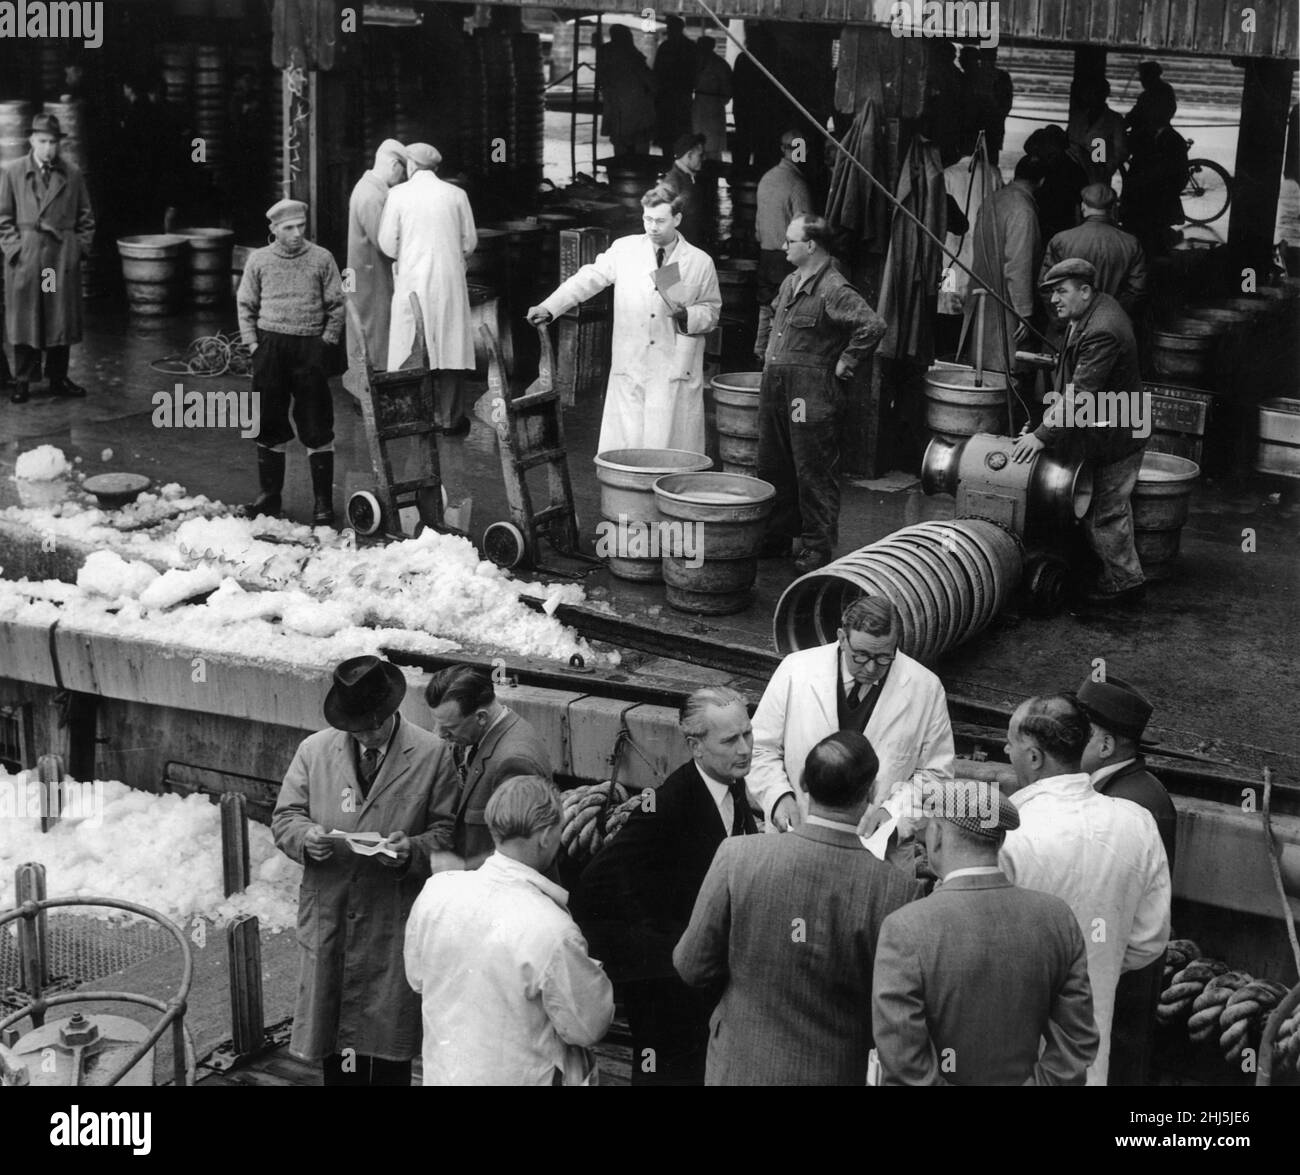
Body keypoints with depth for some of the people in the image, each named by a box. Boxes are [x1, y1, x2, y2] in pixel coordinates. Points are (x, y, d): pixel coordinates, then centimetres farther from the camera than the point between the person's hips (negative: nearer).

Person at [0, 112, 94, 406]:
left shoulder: (73, 175, 7)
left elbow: (85, 216, 12)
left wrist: (81, 247, 2)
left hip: (64, 257, 2)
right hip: (25, 257, -2)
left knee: (62, 318, 5)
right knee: (24, 319, 0)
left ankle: (58, 379, 14)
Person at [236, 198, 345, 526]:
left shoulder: (321, 259, 0)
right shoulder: (259, 260, 6)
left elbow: (336, 305, 4)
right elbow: (246, 304, 11)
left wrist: (327, 341, -3)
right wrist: (252, 342, 2)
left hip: (309, 348, -2)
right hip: (269, 347, 2)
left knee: (317, 427, -2)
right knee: (269, 424, 9)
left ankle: (323, 500, 4)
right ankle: (270, 494, 21)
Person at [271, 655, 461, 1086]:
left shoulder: (432, 755, -4)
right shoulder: (314, 750, 4)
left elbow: (446, 831, -1)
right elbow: (284, 816, 7)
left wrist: (412, 851, -21)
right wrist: (306, 836, -16)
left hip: (395, 921, -2)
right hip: (328, 916, 2)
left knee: (388, 1036, 5)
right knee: (332, 1031, 11)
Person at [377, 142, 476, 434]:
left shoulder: (398, 194, -3)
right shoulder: (456, 194, 2)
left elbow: (387, 241, -3)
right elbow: (470, 241, 5)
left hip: (412, 279, -1)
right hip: (449, 279, 1)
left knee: (413, 349, 4)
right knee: (450, 347, 6)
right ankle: (449, 418, 7)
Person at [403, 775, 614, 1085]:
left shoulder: (436, 889, -10)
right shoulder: (554, 931, -26)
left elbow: (417, 978, 7)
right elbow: (587, 1028, -12)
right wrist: (593, 971, 3)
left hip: (441, 1071, 6)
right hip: (515, 1076, -6)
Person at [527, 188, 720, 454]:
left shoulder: (701, 262, 4)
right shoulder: (624, 250, 6)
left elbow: (711, 311, 10)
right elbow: (588, 279, 4)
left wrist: (687, 316, -11)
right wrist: (549, 308, -7)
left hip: (676, 374, -1)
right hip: (629, 370, 1)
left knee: (669, 447, -2)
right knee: (622, 448, 0)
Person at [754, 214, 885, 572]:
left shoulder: (834, 290, -16)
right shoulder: (790, 282, 13)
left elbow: (873, 326, -25)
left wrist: (845, 361, -17)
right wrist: (764, 351, 23)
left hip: (811, 397, -9)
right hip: (775, 391, 9)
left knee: (814, 473, -2)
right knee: (773, 468, 15)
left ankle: (818, 546, 5)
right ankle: (777, 535, 27)